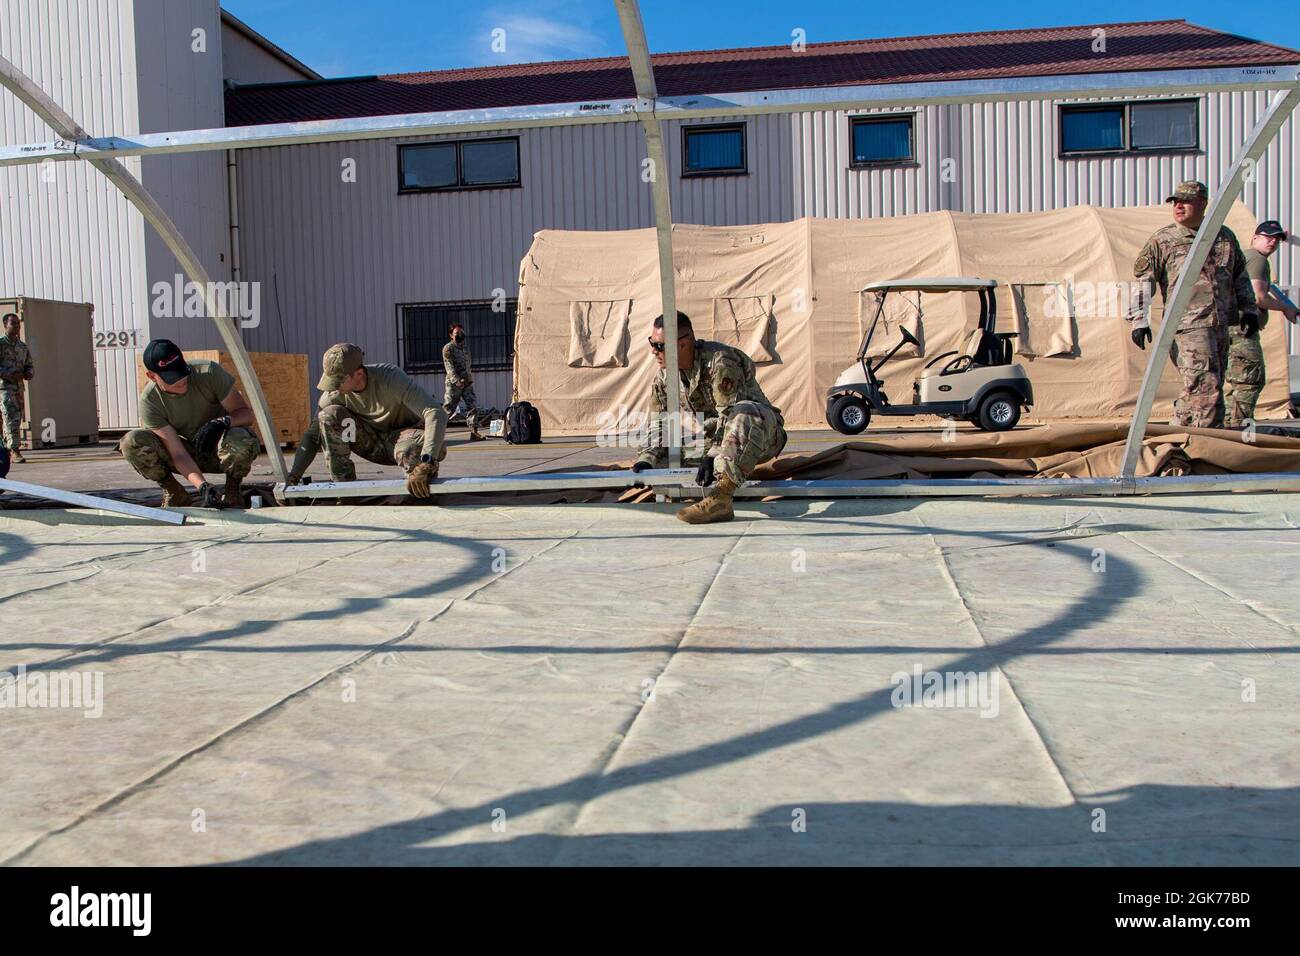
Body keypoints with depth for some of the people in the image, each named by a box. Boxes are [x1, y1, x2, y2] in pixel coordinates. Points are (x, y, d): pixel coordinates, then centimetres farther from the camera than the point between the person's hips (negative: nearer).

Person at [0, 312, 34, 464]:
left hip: (19, 387, 6)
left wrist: (29, 373, -5)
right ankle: (15, 451, -22)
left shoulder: (23, 346, 15)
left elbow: (30, 365, 18)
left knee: (17, 420, 9)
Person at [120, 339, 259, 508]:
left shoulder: (209, 373, -22)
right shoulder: (149, 401, -20)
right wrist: (203, 486, -39)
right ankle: (176, 496, -3)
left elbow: (246, 413, -15)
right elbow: (178, 455, -23)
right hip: (188, 454, 2)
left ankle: (233, 489, -7)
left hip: (217, 450, -1)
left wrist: (223, 421, -37)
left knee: (241, 440, -38)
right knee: (132, 443, -24)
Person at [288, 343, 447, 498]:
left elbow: (437, 414, -40)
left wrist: (426, 464, -53)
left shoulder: (391, 378, -29)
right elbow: (313, 435, -5)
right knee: (329, 415, -21)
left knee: (437, 447, -40)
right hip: (374, 445, 4)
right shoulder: (334, 394, -14)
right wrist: (293, 476, -19)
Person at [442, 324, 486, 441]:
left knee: (473, 407, -6)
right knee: (448, 409, -2)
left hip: (467, 383, 6)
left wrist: (469, 376, 9)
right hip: (453, 384, -6)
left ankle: (474, 432, -5)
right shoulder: (448, 348, -5)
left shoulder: (466, 347, 16)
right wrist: (457, 380, -24)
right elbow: (449, 366, -14)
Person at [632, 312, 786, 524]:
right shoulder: (664, 376, 1)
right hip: (715, 438, 7)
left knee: (745, 413, -43)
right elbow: (660, 423, 3)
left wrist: (713, 456, -36)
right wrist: (647, 459, -14)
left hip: (762, 433, -7)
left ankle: (720, 498, -48)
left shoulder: (721, 362, -22)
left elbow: (730, 414, -27)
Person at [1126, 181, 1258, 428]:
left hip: (1221, 325, 6)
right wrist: (1139, 319, -12)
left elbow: (1240, 275, 25)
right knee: (1207, 390, -12)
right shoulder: (1161, 241, -1)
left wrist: (1248, 308, 21)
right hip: (1188, 326, -6)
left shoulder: (1225, 236, 14)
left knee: (1197, 390, 11)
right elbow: (1142, 280, -4)